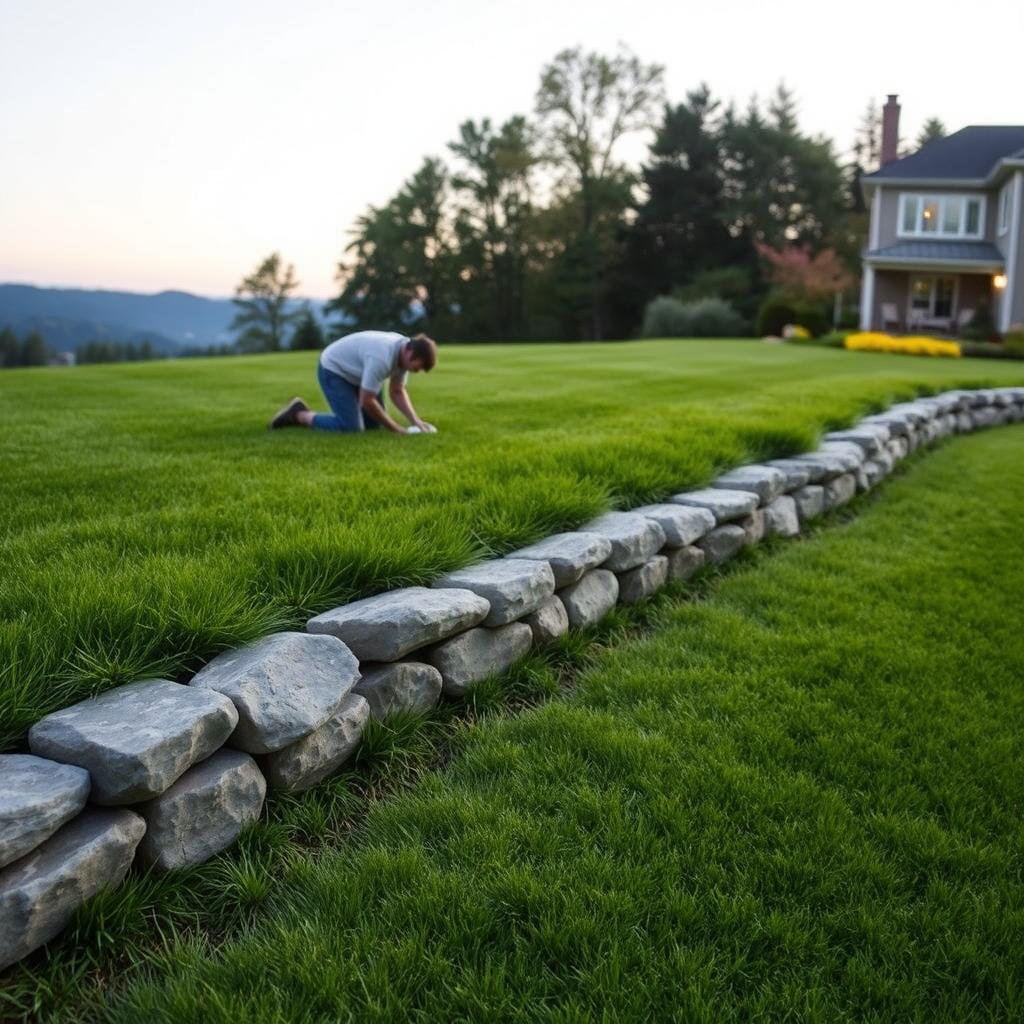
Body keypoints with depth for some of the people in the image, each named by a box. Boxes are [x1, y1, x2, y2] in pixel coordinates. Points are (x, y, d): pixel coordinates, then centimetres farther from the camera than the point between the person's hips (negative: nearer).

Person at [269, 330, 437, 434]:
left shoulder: (405, 352, -10)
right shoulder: (382, 358, -37)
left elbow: (397, 392, -1)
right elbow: (367, 401, -32)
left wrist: (415, 420, -16)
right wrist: (396, 429, -24)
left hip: (356, 373, 9)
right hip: (333, 370, -9)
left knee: (375, 423, 9)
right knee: (351, 427, -19)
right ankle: (299, 415, -1)